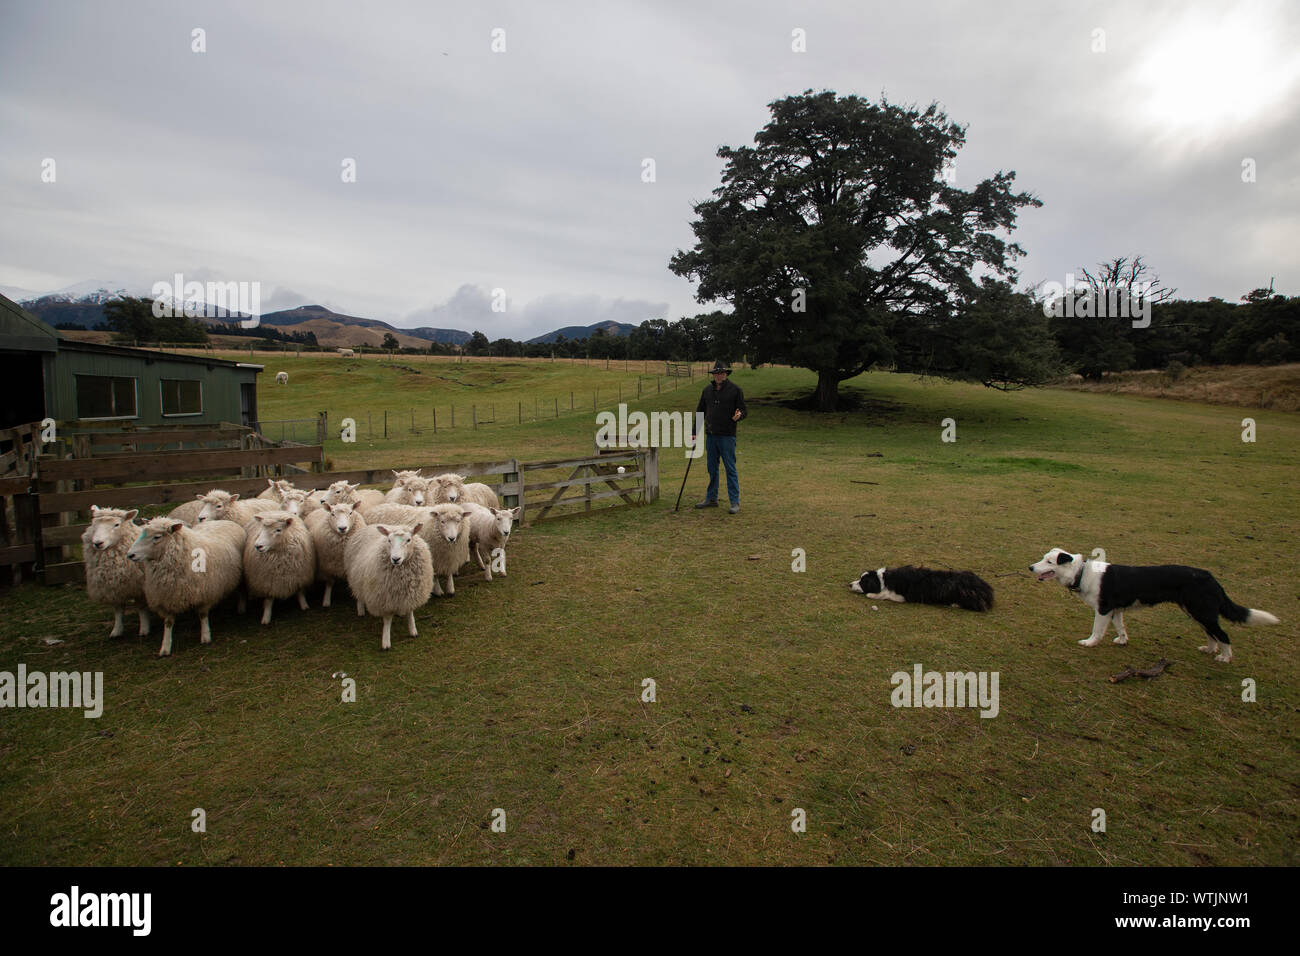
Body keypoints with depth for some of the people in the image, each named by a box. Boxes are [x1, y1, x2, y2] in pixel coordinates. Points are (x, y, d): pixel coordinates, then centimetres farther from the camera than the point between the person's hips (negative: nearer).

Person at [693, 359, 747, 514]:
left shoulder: (735, 389, -2)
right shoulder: (707, 390, 10)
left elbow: (744, 411, -2)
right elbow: (700, 412, 17)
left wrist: (739, 415, -25)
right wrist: (695, 431, 15)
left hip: (727, 436, -5)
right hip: (710, 435, 5)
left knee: (730, 469, -4)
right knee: (712, 468, 12)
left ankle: (735, 502, 1)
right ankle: (711, 499, 21)